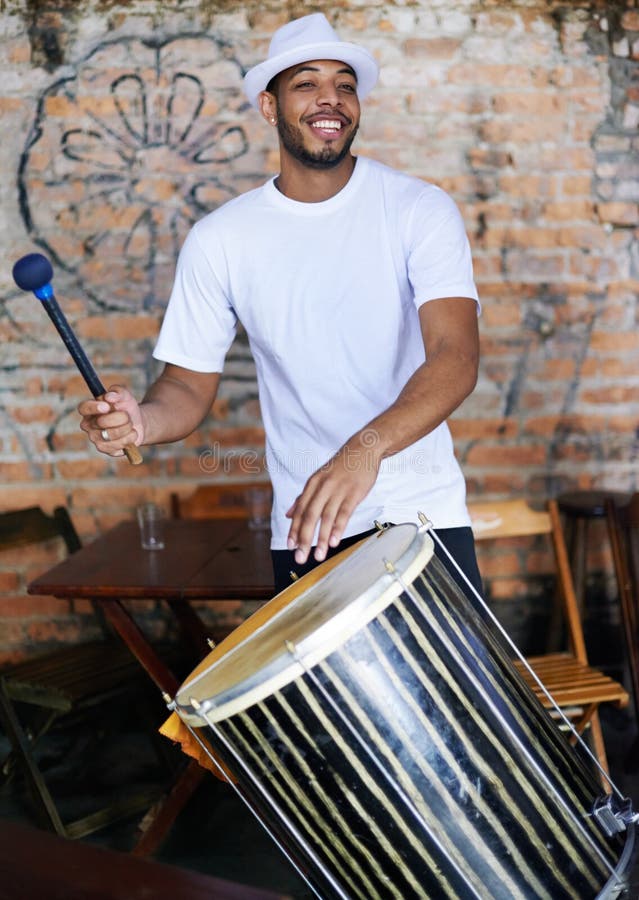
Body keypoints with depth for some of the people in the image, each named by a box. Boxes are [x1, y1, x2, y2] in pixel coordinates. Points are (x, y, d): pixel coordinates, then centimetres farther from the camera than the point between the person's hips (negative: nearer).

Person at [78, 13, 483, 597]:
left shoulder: (418, 210, -9)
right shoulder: (219, 240, -3)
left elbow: (456, 356, -22)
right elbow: (191, 384, 2)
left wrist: (366, 448, -40)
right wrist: (143, 419, -23)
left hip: (424, 510, -1)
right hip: (303, 526, 1)